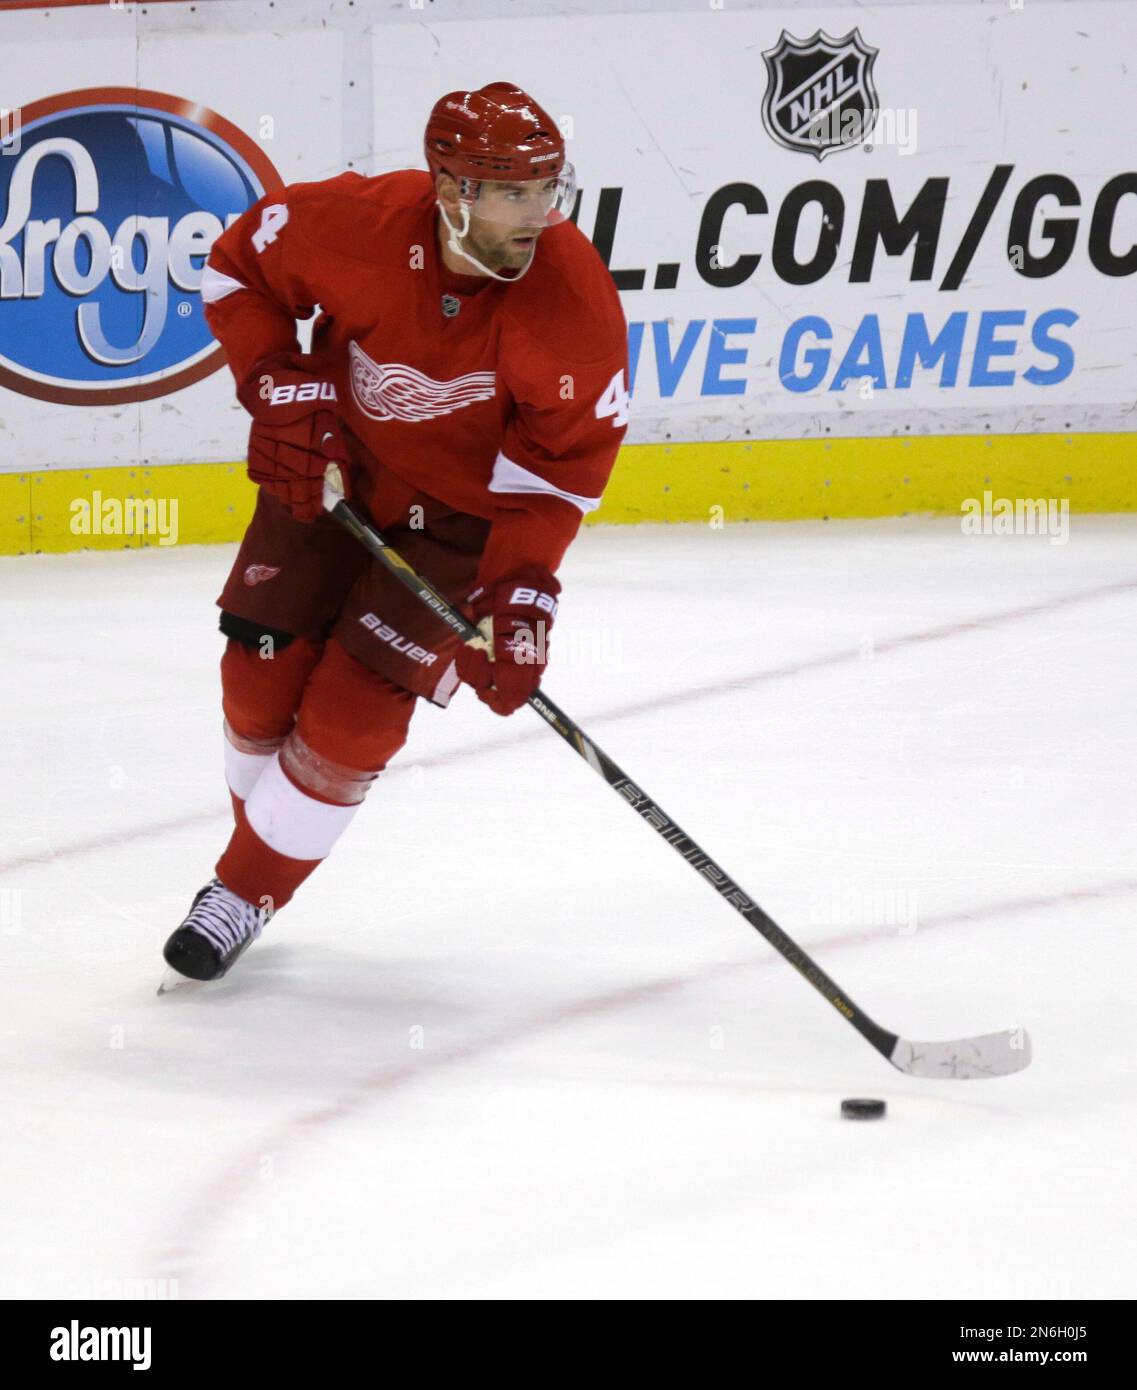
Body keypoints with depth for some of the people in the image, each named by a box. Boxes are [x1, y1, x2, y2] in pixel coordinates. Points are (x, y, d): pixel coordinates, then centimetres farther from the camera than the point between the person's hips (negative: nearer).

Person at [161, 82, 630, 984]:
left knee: (353, 712, -9)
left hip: (463, 511, -2)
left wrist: (525, 593, -27)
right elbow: (241, 265, -6)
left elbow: (566, 462, -19)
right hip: (332, 469, 2)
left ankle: (248, 894, 12)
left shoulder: (575, 299, -29)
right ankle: (262, 830, 34)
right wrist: (281, 390, -16)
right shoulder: (360, 224, -27)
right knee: (263, 672, 3)